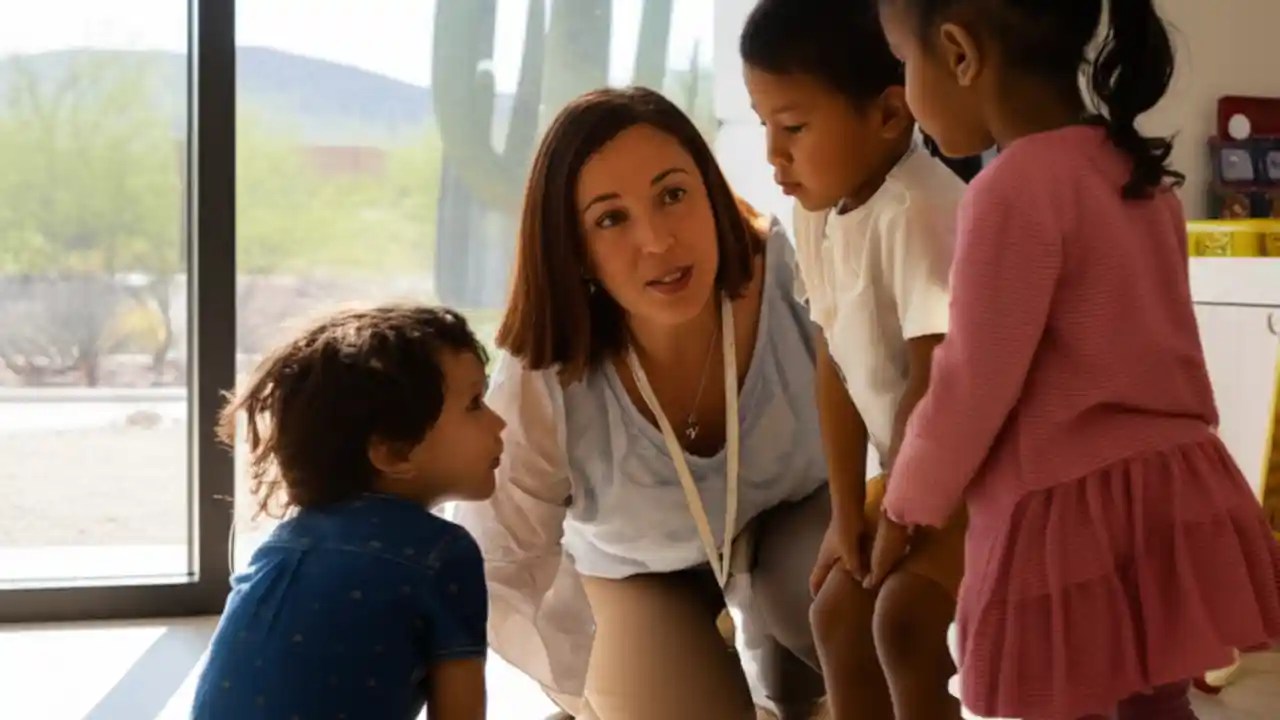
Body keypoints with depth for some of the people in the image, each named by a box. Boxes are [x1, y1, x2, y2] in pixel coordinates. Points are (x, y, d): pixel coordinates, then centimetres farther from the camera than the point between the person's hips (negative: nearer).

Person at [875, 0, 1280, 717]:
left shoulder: (1015, 188, -18)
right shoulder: (1138, 171, 7)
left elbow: (974, 387, -15)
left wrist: (910, 503, 1)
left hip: (1069, 513, -8)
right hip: (1175, 490, 8)